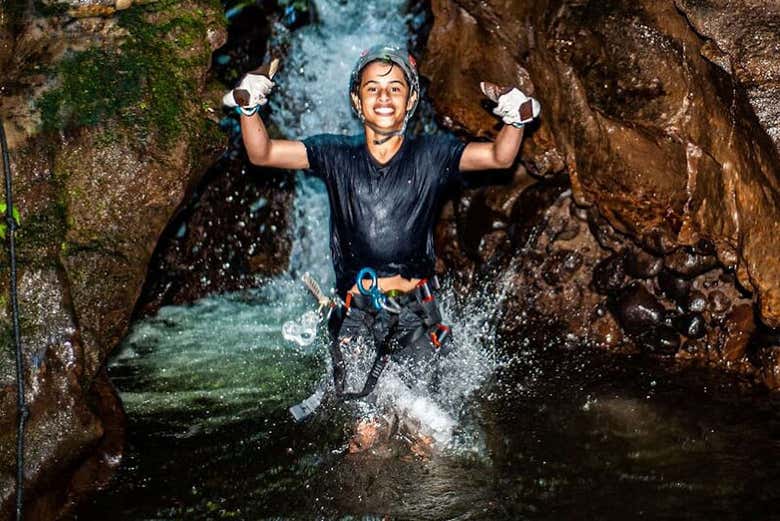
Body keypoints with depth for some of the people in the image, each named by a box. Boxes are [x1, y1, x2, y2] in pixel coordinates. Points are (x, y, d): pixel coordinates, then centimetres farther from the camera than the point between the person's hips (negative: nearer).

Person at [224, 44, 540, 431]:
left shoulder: (431, 155, 3)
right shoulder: (336, 155, 5)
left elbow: (500, 156, -9)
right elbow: (261, 152, 0)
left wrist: (516, 118, -28)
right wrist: (249, 106, -18)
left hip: (416, 312, 0)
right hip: (356, 314, 1)